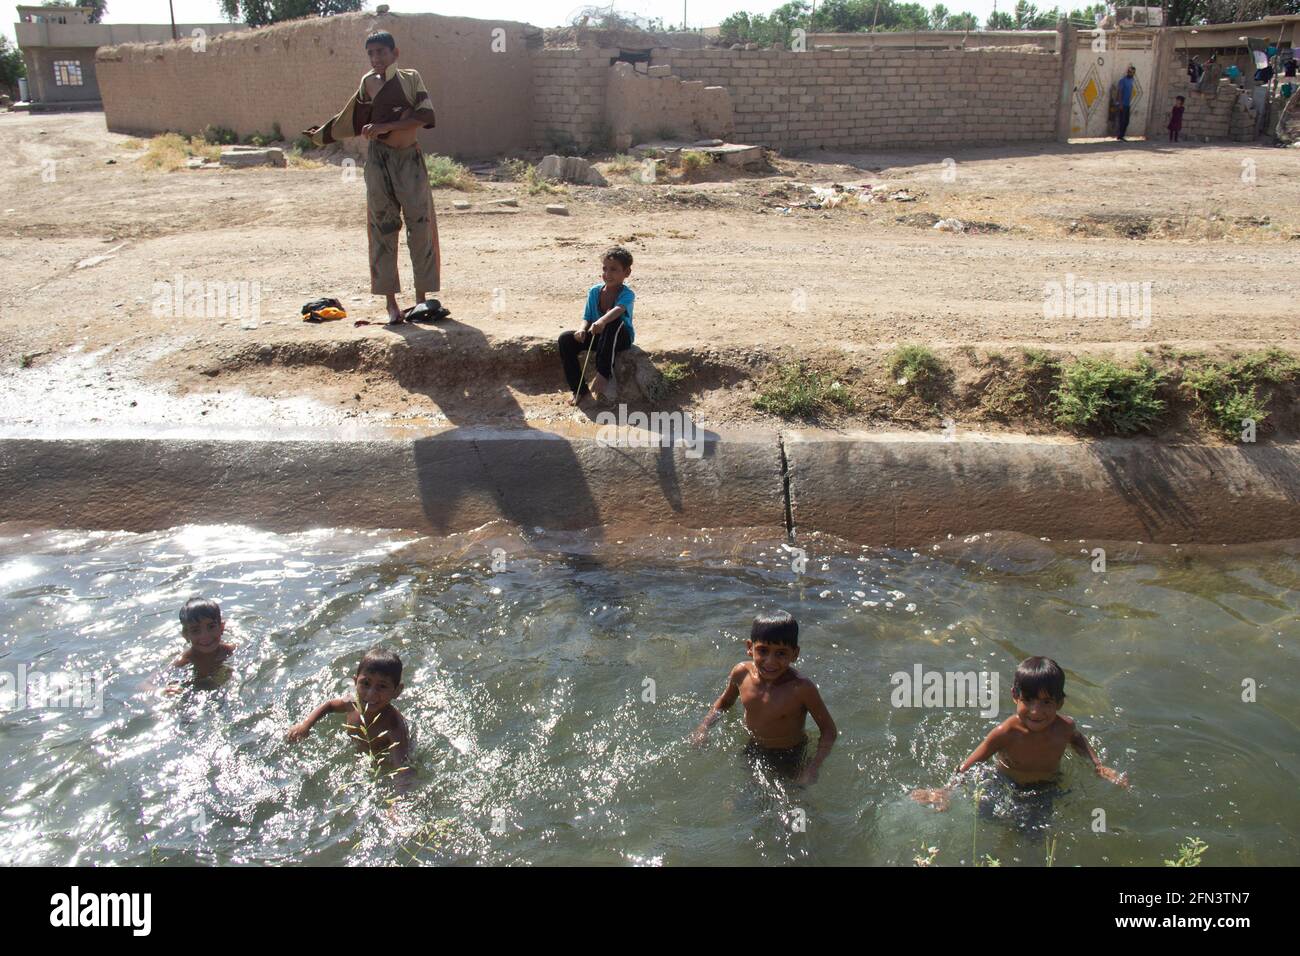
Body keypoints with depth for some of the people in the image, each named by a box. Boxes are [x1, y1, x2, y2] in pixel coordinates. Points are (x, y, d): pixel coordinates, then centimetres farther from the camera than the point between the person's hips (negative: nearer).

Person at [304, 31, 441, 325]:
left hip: (410, 157, -1)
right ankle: (391, 302, -1)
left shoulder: (411, 78, 4)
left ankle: (422, 297, 5)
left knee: (420, 225, -4)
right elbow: (352, 118, 23)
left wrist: (385, 127, -15)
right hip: (379, 158, 1)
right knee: (383, 228, -2)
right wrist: (321, 134, 31)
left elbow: (424, 116, -10)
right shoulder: (369, 83, 10)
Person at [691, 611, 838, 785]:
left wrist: (814, 766, -34)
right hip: (752, 749, 4)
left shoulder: (801, 689, -33)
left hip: (789, 757, -4)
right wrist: (704, 727, -8)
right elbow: (725, 701, 4)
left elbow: (829, 730, -23)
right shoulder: (742, 673, -19)